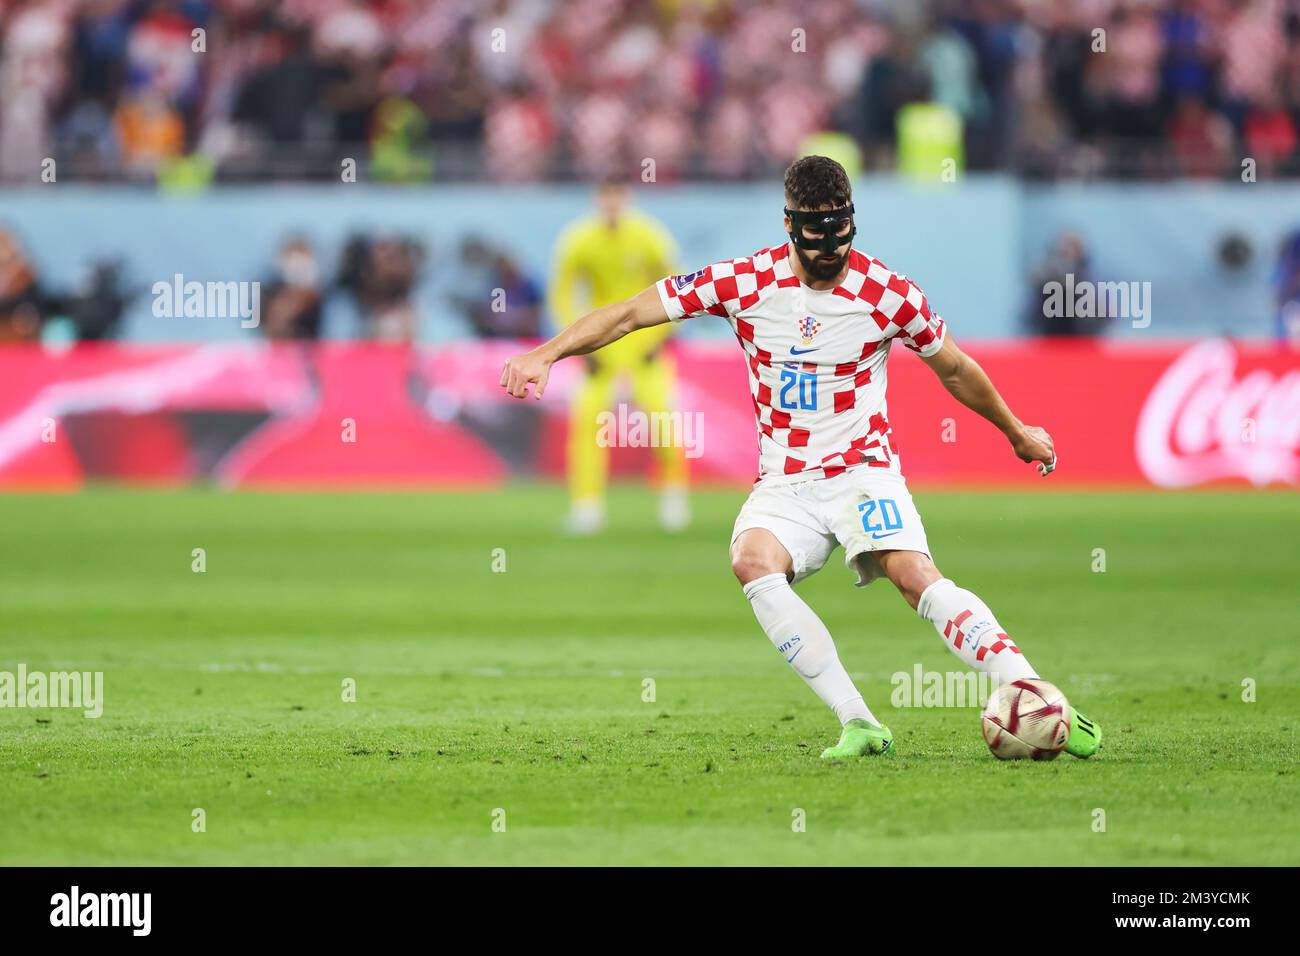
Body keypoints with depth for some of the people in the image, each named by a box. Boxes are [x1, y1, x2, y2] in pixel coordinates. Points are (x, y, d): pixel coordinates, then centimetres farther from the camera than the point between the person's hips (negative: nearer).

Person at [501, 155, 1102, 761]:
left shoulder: (887, 293, -5)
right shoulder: (744, 282, -4)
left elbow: (955, 369, 13)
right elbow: (630, 314, 0)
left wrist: (1016, 433, 25)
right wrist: (544, 355, -11)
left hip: (862, 470, -2)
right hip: (783, 483, 2)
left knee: (915, 574, -28)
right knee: (753, 561, -30)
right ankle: (858, 725, -30)